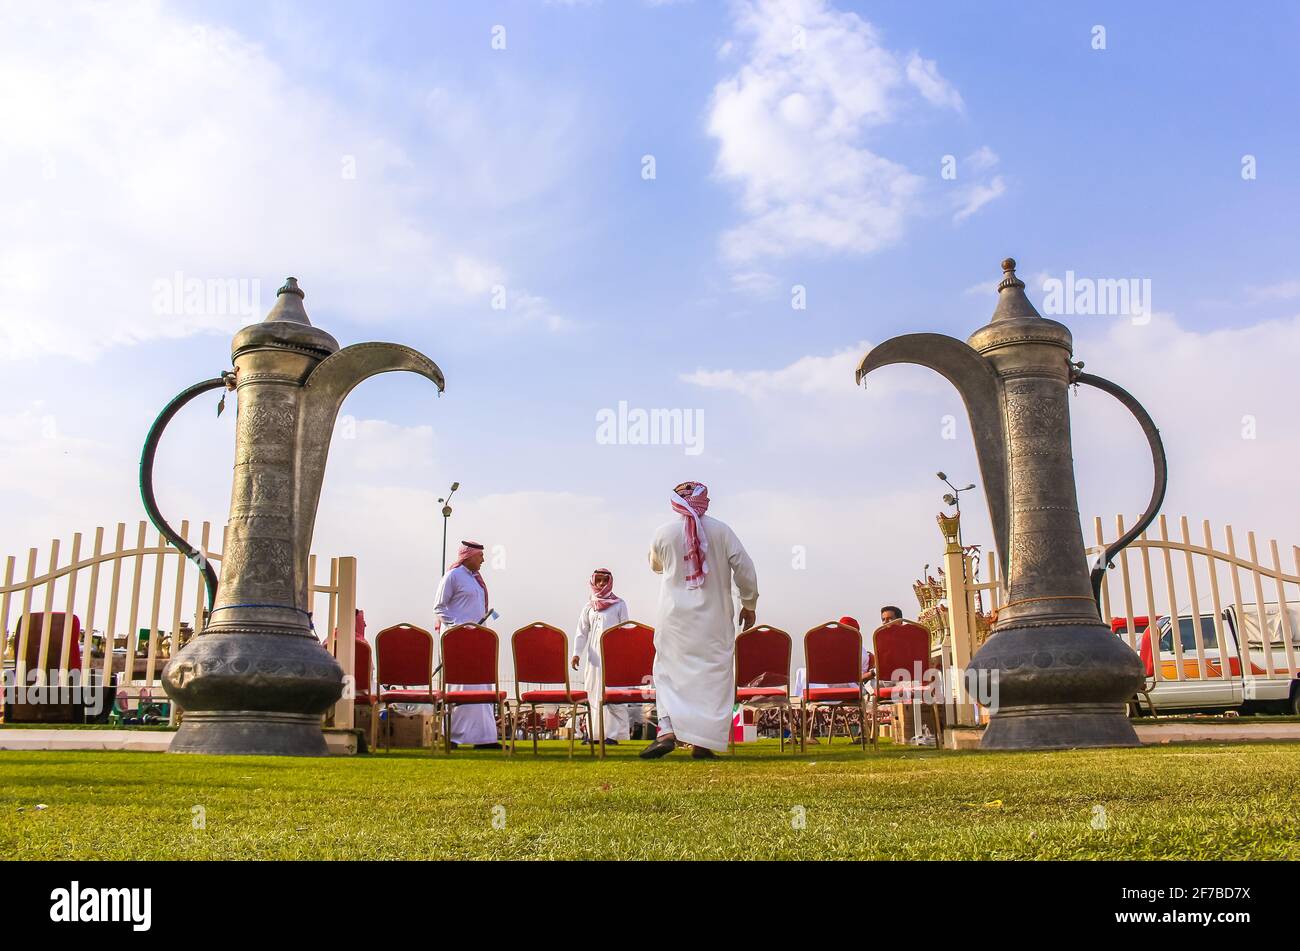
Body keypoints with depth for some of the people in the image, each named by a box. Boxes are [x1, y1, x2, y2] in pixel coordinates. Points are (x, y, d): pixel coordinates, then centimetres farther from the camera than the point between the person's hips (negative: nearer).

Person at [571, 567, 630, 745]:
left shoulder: (619, 604, 4)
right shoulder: (589, 606, 15)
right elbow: (582, 631, 12)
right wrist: (576, 653, 1)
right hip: (594, 655, 4)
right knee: (592, 692, 4)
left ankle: (613, 733, -6)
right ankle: (594, 733, 9)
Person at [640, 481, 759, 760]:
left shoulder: (664, 533, -2)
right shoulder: (720, 530, -4)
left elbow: (655, 566, 17)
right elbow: (745, 569, -3)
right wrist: (749, 605, 8)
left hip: (675, 617, 0)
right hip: (715, 618, 0)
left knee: (669, 671, 9)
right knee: (713, 674, 6)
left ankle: (667, 729, -9)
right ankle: (703, 742, 4)